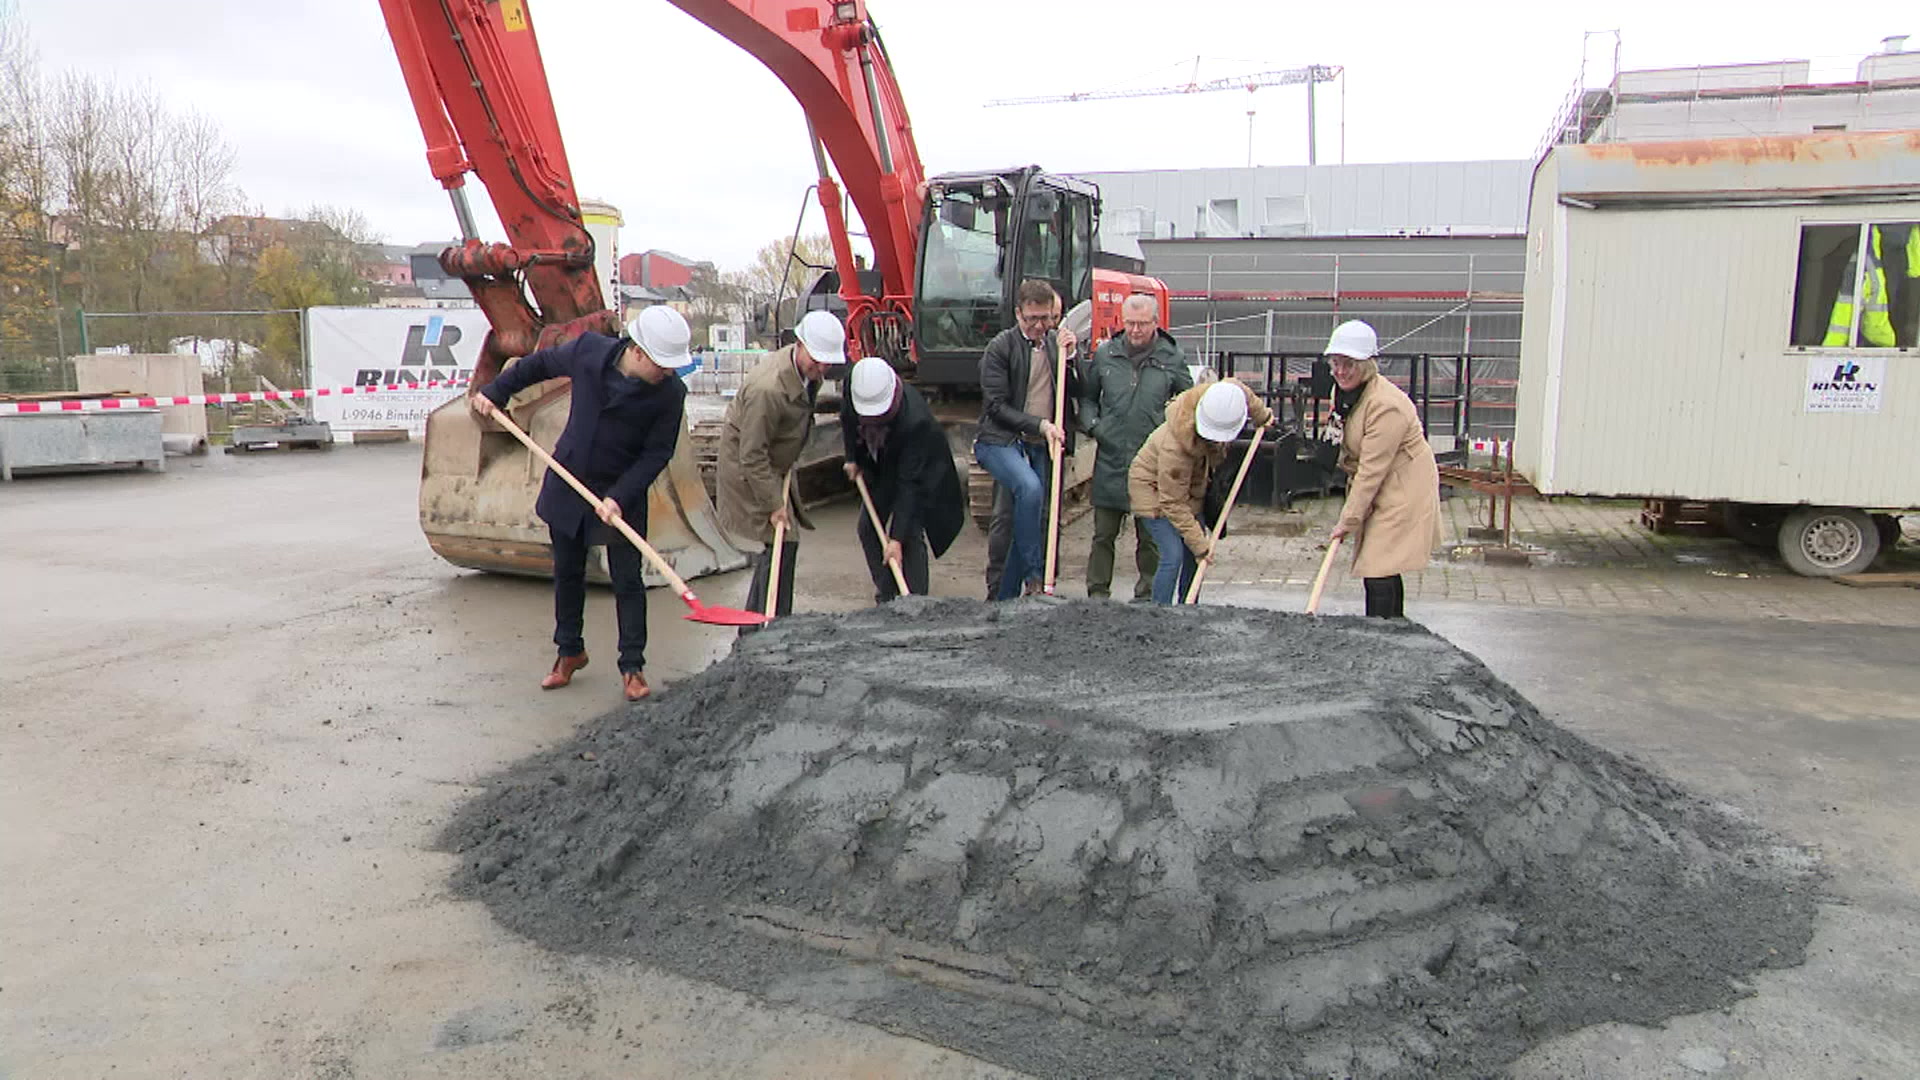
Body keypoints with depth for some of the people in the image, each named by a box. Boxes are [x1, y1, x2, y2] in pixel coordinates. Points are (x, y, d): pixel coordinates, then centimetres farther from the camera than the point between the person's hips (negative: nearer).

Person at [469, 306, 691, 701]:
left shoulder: (670, 394, -18)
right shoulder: (589, 350, -13)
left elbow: (657, 454, -13)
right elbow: (541, 363, 7)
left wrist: (619, 497, -22)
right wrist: (495, 392, 13)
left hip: (622, 494, -2)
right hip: (568, 483, 3)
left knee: (627, 580, -2)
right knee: (567, 573, 13)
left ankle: (632, 666, 9)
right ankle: (570, 651, 30)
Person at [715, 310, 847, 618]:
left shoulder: (808, 370, -5)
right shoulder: (767, 389, -33)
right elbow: (752, 456, -28)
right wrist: (774, 505, -24)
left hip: (775, 467, 9)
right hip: (747, 473, -9)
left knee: (778, 546, 12)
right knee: (782, 544, -12)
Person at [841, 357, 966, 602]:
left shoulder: (914, 420, -42)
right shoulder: (852, 387, -27)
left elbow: (909, 483, -39)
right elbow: (847, 417, 2)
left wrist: (897, 539, -39)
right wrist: (852, 458, 2)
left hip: (920, 471, -6)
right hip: (879, 469, 6)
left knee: (911, 535, -16)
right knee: (867, 528, 5)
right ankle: (886, 599, 14)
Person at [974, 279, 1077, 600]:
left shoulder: (1055, 344, 10)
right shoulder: (1000, 347, -5)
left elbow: (1078, 392, 11)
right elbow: (997, 405, -9)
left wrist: (1070, 357, -5)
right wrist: (1040, 424, -16)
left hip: (1040, 447, 6)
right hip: (1000, 441, -6)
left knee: (1033, 521, 4)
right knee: (1029, 488, -33)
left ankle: (1005, 600, 14)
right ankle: (1033, 575, -21)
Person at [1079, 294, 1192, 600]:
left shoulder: (1173, 358, 2)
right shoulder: (1105, 354, 5)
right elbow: (1087, 396, 16)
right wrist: (1091, 424, -1)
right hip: (1110, 458, 1)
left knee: (1150, 537, 7)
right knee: (1103, 534, 7)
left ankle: (1146, 595, 17)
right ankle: (1097, 592, 16)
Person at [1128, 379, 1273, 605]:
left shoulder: (1222, 402, -25)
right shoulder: (1174, 447, -40)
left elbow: (1240, 389, 3)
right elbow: (1173, 504, -30)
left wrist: (1261, 415, 18)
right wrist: (1200, 544, -27)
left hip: (1189, 486, 7)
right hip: (1154, 487, -7)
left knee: (1194, 556, 8)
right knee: (1173, 556, -19)